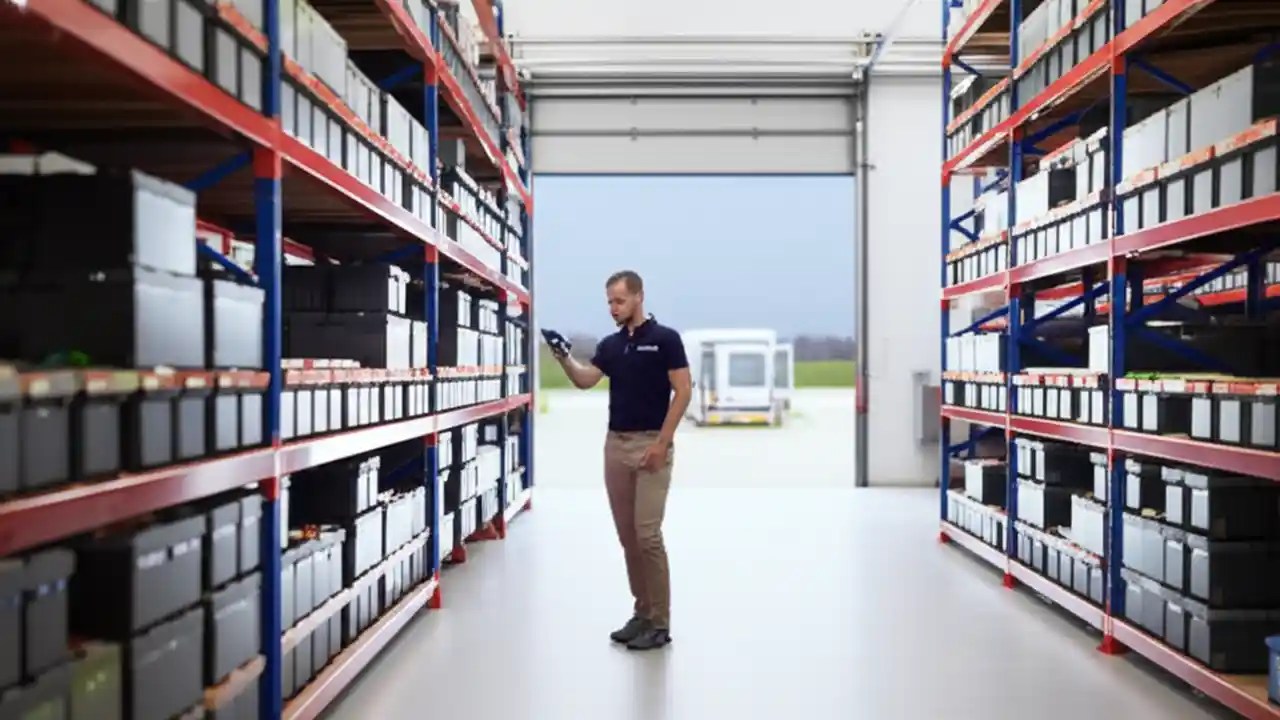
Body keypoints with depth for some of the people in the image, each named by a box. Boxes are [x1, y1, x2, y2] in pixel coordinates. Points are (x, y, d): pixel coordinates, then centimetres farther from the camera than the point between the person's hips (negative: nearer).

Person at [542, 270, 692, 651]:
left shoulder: (665, 338, -6)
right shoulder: (610, 345, 12)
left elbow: (683, 391, -10)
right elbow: (585, 380, -2)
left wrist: (662, 442, -16)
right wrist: (563, 357, -21)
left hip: (652, 445, -7)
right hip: (615, 445, 7)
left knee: (647, 534, -8)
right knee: (627, 535, 9)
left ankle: (660, 622, 2)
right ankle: (642, 612, 20)